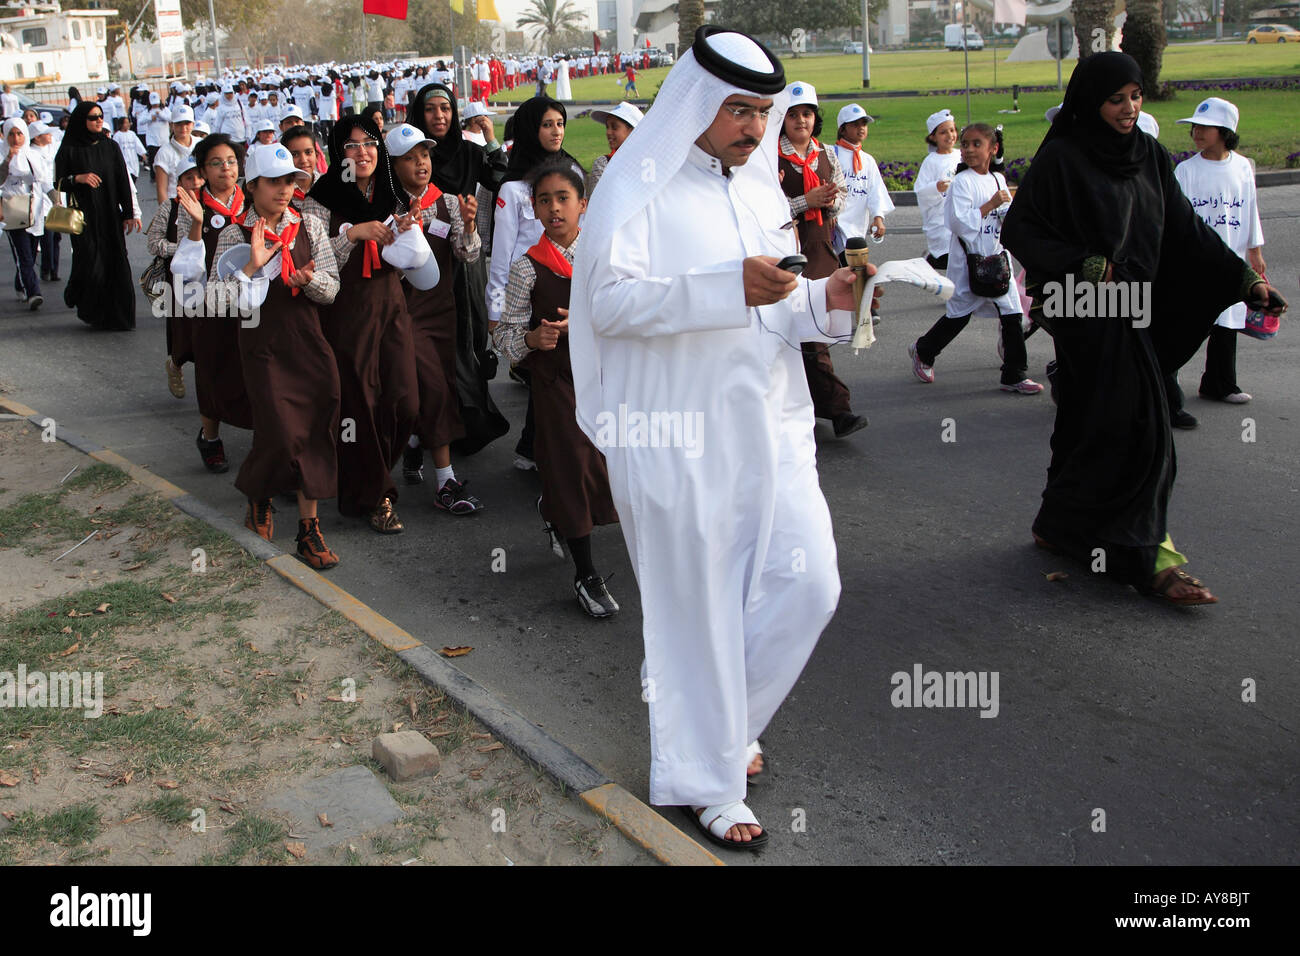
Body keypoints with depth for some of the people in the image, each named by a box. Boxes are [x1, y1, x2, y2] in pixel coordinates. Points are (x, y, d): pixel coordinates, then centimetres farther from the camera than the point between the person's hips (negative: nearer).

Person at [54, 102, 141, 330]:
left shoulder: (110, 147, 8)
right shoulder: (69, 150, -1)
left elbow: (124, 182, 7)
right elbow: (58, 183, 2)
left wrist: (129, 213, 3)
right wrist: (78, 178, -18)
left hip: (110, 215, 3)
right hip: (84, 217, -3)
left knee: (115, 264, -2)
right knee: (90, 262, -7)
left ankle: (116, 316, 9)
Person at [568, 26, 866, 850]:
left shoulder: (763, 191, 15)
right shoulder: (640, 187, -7)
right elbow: (609, 297, -20)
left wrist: (824, 303, -1)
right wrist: (726, 287, -30)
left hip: (769, 424, 7)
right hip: (678, 434, -6)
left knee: (807, 585, 3)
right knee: (697, 604, 3)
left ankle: (718, 713, 29)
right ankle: (705, 781, 21)